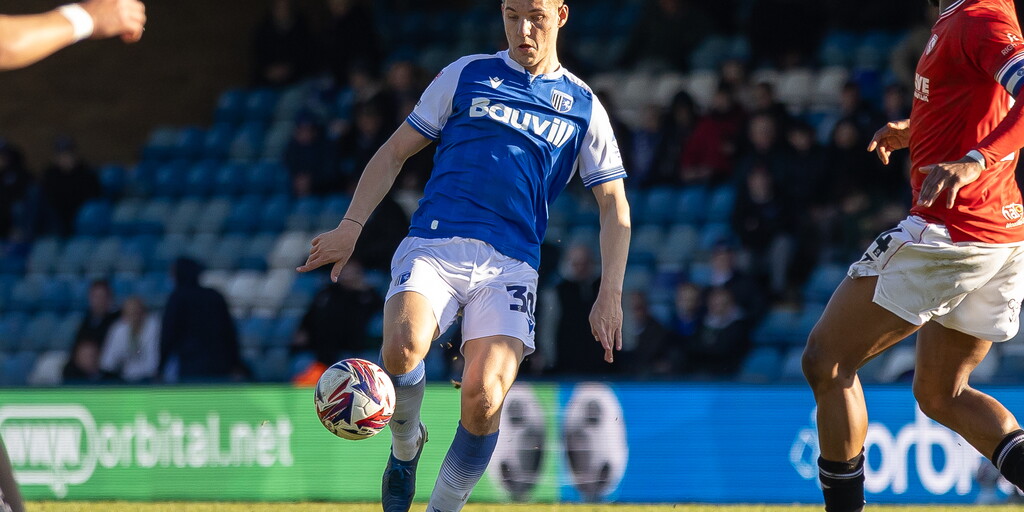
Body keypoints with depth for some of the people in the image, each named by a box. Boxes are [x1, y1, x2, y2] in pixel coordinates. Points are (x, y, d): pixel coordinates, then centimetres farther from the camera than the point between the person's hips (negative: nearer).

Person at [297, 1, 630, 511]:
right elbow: (396, 151, 15)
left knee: (483, 398, -21)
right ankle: (406, 443, 1)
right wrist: (351, 226, 3)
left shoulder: (583, 107, 15)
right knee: (403, 348, -31)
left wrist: (610, 296, 2)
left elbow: (615, 206, 14)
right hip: (435, 243, 0)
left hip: (510, 264, 0)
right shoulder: (466, 75, 14)